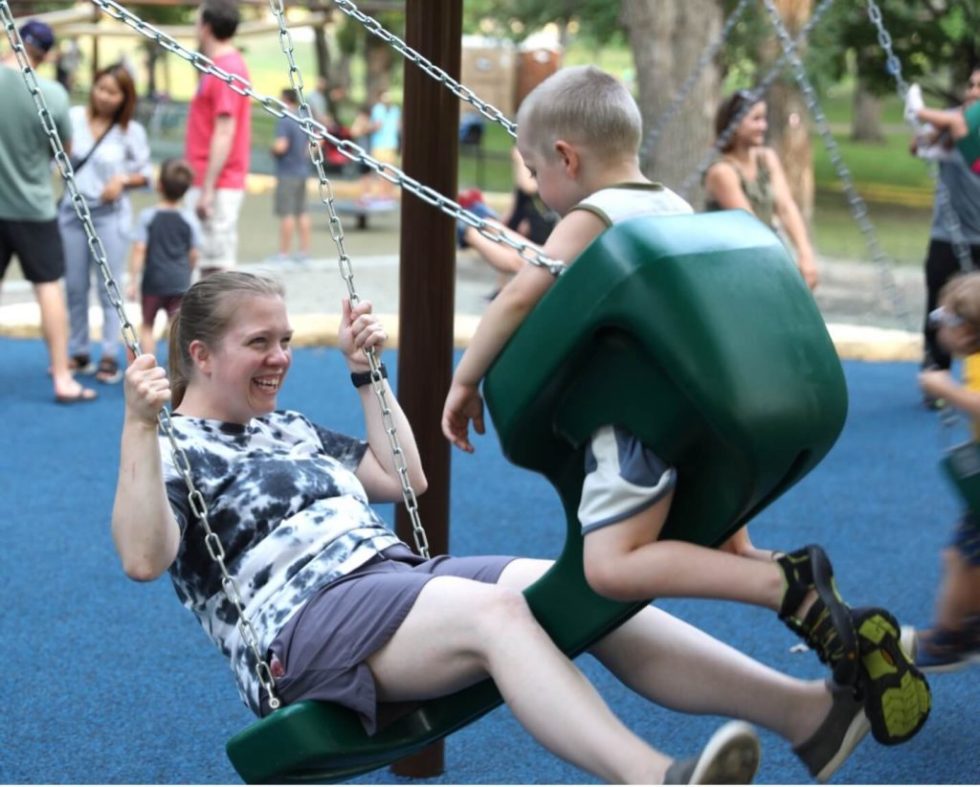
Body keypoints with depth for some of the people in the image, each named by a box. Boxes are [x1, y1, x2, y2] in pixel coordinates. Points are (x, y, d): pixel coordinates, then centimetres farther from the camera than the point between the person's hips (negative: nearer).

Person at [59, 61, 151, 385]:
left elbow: (145, 173, 4)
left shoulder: (131, 131, -3)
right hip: (73, 212, 2)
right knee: (75, 287, 7)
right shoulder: (73, 118, -3)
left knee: (108, 288, 1)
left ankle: (110, 357, 6)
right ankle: (79, 352, 18)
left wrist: (122, 180, -14)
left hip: (110, 216, -2)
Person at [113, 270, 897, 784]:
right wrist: (139, 426, -22)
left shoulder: (286, 427, 28)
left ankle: (809, 711, -22)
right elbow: (143, 558, -13)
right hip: (307, 621, -8)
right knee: (494, 610, -36)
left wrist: (366, 374, 26)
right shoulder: (177, 450, 6)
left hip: (402, 574, 8)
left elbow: (405, 478, 31)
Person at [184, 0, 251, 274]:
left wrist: (207, 190, -21)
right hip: (207, 183, 10)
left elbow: (224, 133, -20)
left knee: (217, 266, -8)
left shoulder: (225, 70, -14)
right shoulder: (227, 65, 16)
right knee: (212, 265, 12)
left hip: (217, 187, -10)